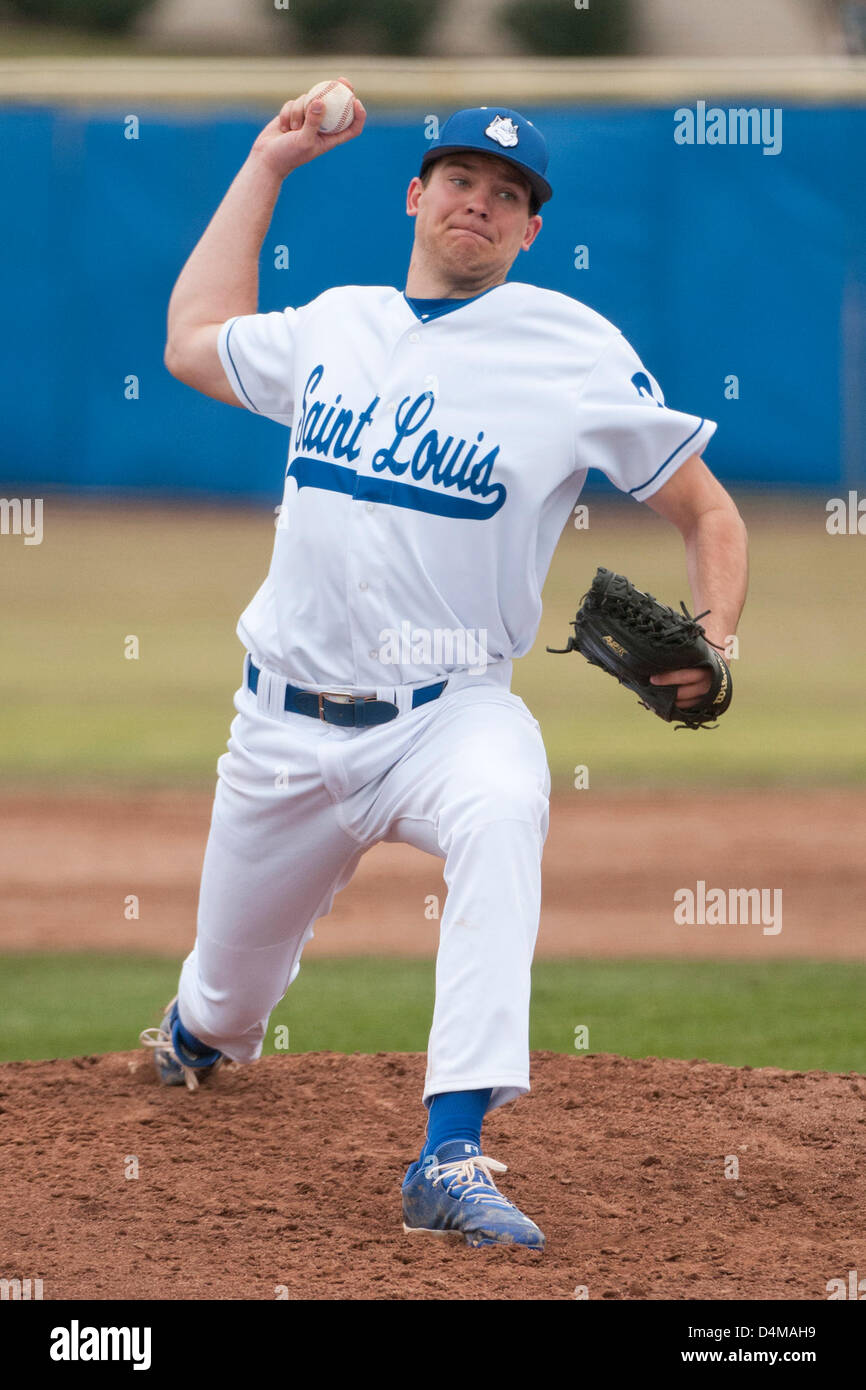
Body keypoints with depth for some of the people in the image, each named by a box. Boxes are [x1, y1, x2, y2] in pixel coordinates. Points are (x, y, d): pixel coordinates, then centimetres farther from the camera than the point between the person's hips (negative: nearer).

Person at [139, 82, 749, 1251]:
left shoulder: (578, 353, -3)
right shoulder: (336, 326, 10)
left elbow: (706, 509, 2)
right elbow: (195, 341, 28)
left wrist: (711, 644, -18)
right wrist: (268, 165, 25)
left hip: (448, 713, -4)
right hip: (289, 723, 4)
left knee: (501, 806, -40)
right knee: (228, 1004, 14)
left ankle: (452, 1157, -46)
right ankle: (200, 1030, 57)